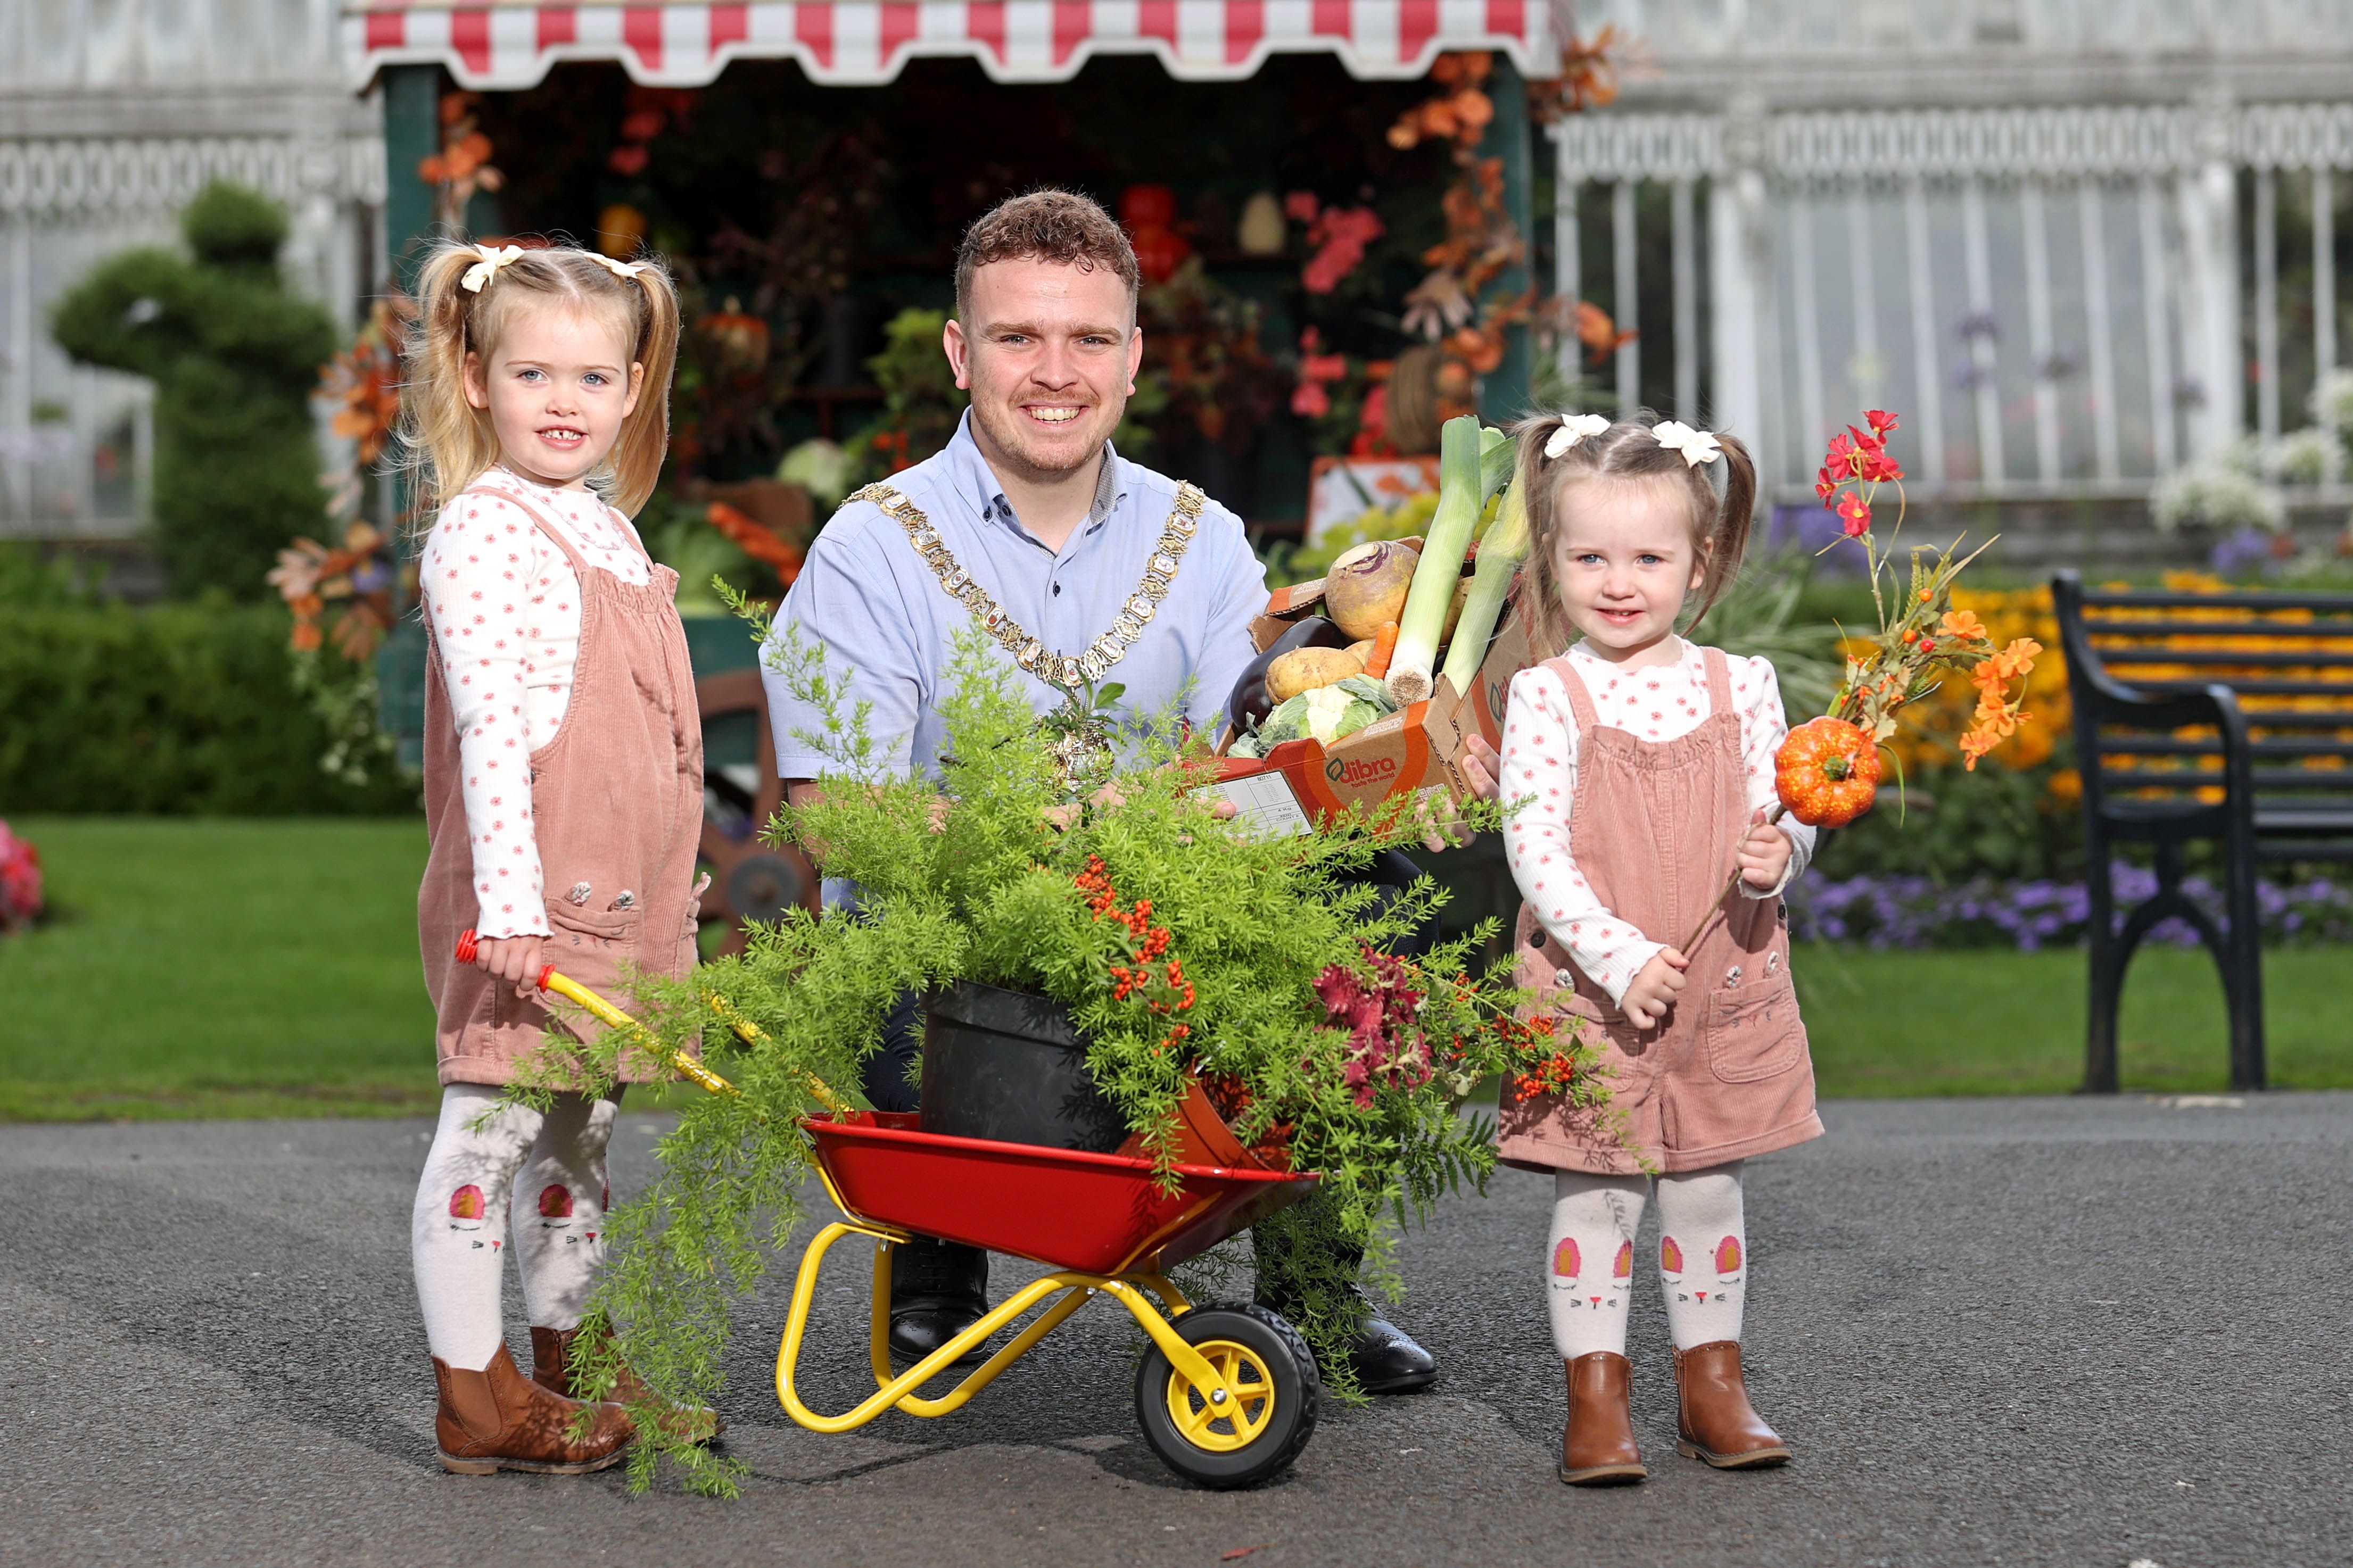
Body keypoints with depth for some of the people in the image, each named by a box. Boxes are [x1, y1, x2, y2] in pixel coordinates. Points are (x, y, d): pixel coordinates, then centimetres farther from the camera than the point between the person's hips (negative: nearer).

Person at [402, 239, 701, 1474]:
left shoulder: (606, 529, 16)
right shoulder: (483, 534, -11)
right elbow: (490, 728, -19)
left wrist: (665, 900, 23)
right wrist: (511, 903, -24)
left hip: (615, 905, 9)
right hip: (523, 902, -9)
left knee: (579, 1139, 16)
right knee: (488, 1135, -2)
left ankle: (562, 1374, 27)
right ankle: (473, 1401, 5)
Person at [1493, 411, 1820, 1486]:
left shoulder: (1739, 687, 3)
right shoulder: (1548, 697, -6)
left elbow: (1779, 816, 7)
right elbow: (1533, 846, -10)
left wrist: (1775, 854, -17)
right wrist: (1615, 954, -19)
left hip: (1723, 991, 3)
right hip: (1587, 993, -2)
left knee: (1707, 1192, 11)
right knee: (1594, 1197, 2)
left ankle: (1713, 1384, 23)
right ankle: (1596, 1398, 10)